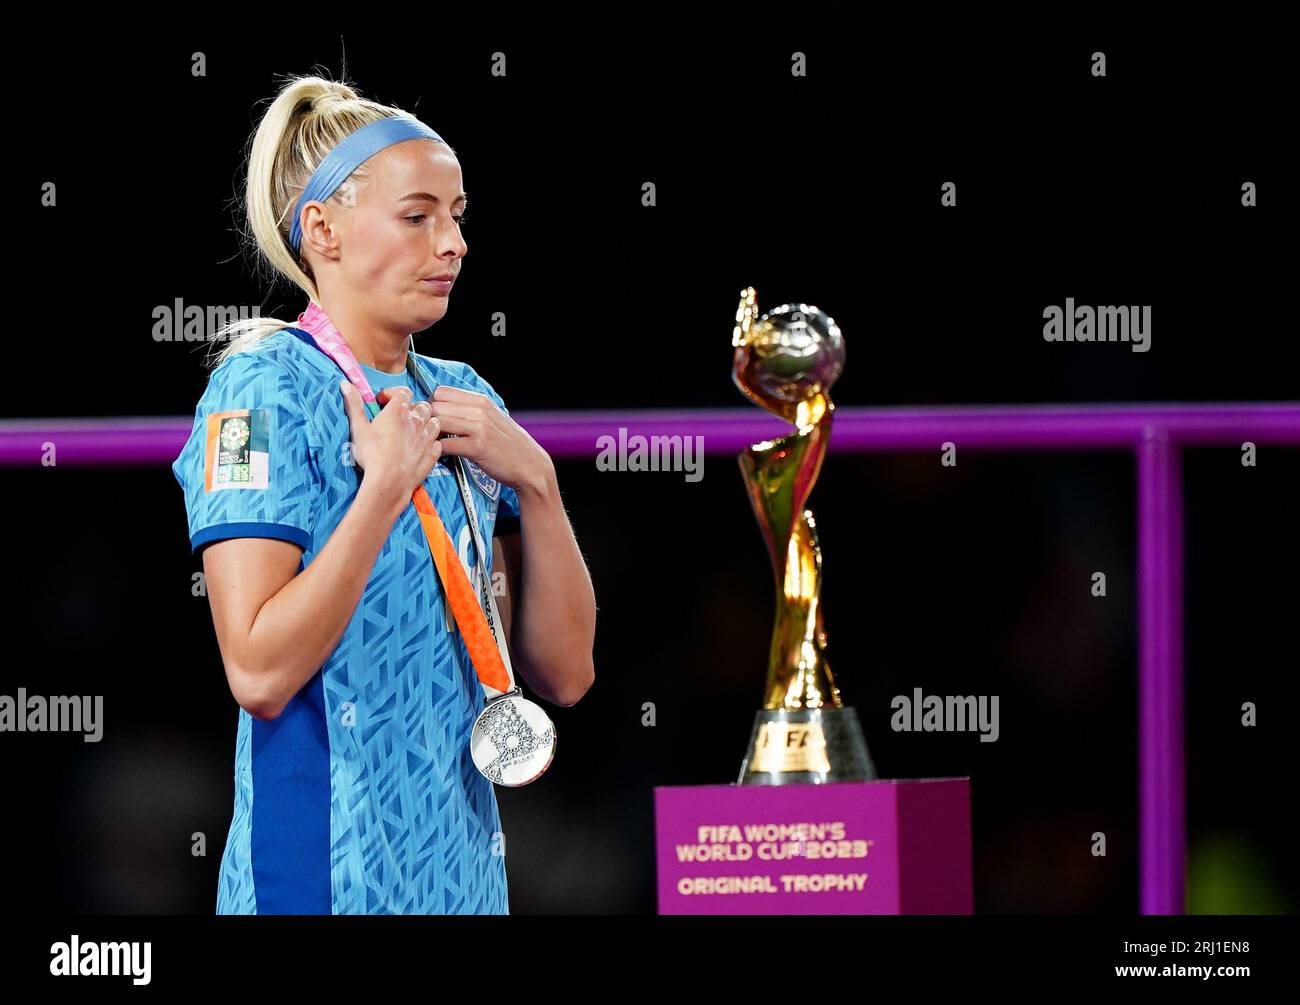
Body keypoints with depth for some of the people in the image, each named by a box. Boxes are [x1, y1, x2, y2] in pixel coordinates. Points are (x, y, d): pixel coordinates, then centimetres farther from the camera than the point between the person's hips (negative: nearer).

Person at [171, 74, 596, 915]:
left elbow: (564, 673, 5)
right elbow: (259, 672, -20)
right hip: (323, 868, -6)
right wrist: (387, 488, -20)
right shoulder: (265, 388, -10)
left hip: (462, 865, 6)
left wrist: (534, 481, -6)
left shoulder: (464, 400, 9)